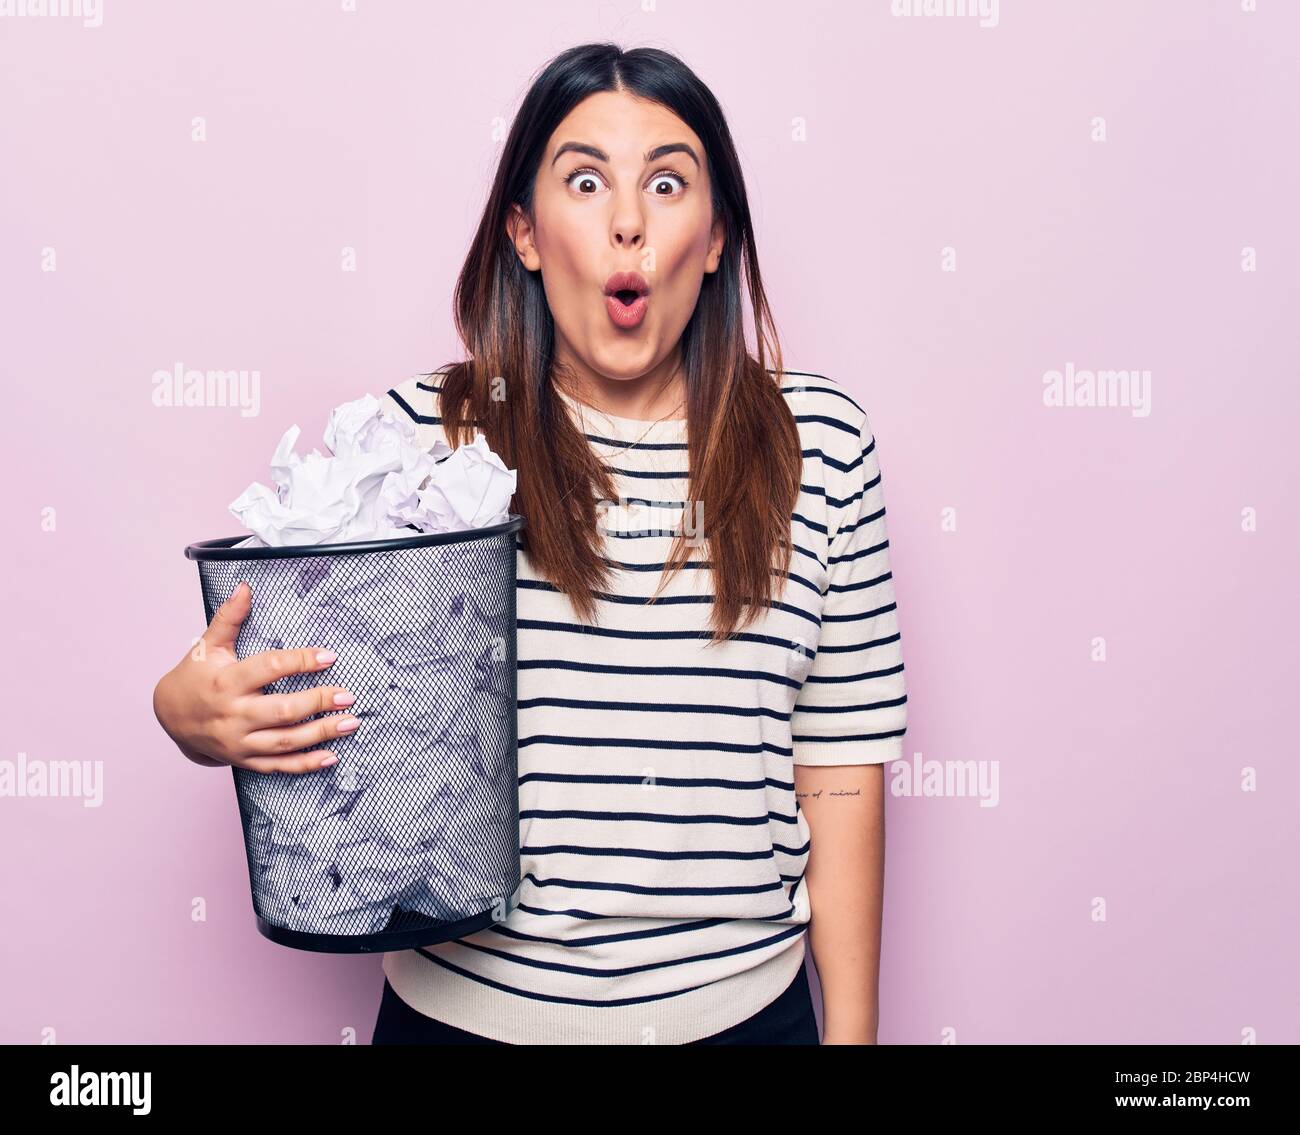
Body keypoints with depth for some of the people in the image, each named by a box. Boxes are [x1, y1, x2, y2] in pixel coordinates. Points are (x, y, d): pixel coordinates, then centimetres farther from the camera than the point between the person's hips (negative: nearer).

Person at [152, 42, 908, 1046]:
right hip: (463, 1008, 0)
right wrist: (192, 711, -23)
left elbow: (841, 760, -2)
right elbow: (291, 699, -1)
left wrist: (852, 1027, 0)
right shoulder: (414, 435, -8)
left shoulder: (817, 445, -5)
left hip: (739, 1006, 1)